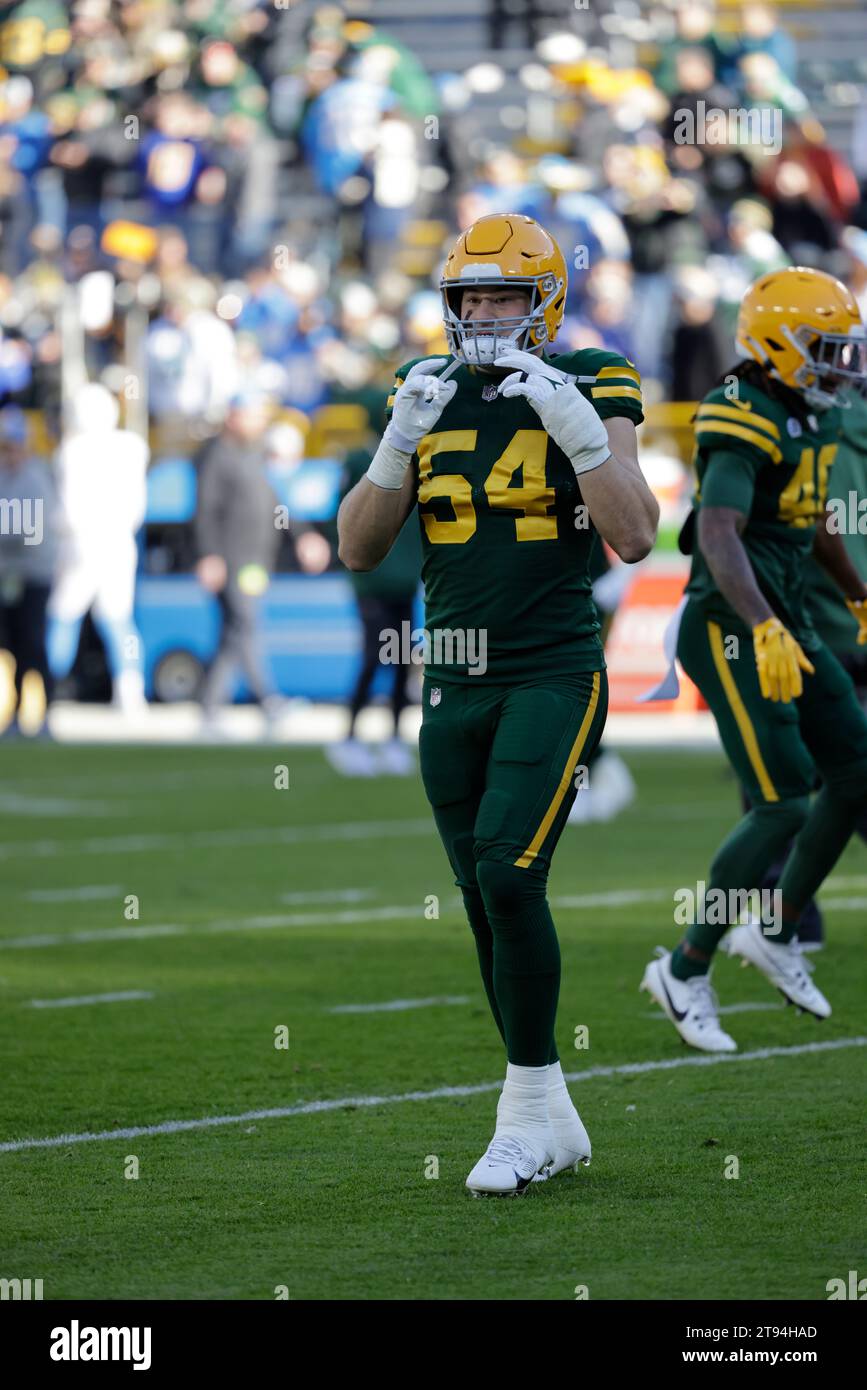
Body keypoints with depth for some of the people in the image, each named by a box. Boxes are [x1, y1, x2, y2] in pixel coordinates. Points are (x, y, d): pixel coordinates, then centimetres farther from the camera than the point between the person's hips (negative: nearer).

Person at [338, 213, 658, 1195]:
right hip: (454, 683, 5)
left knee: (508, 876, -18)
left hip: (553, 677, -5)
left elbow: (632, 537, -14)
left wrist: (578, 428, -23)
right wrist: (400, 443, -8)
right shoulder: (430, 395, 9)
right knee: (488, 904, 7)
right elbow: (359, 550, 6)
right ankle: (552, 1125, 18)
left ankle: (527, 1102, -6)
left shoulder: (590, 389, -4)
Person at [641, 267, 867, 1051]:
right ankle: (686, 970, 1)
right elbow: (717, 533, -32)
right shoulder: (745, 427, -18)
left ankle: (777, 933, 23)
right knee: (784, 808, -11)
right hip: (732, 629, -9)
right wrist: (764, 630, -44)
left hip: (787, 622, 9)